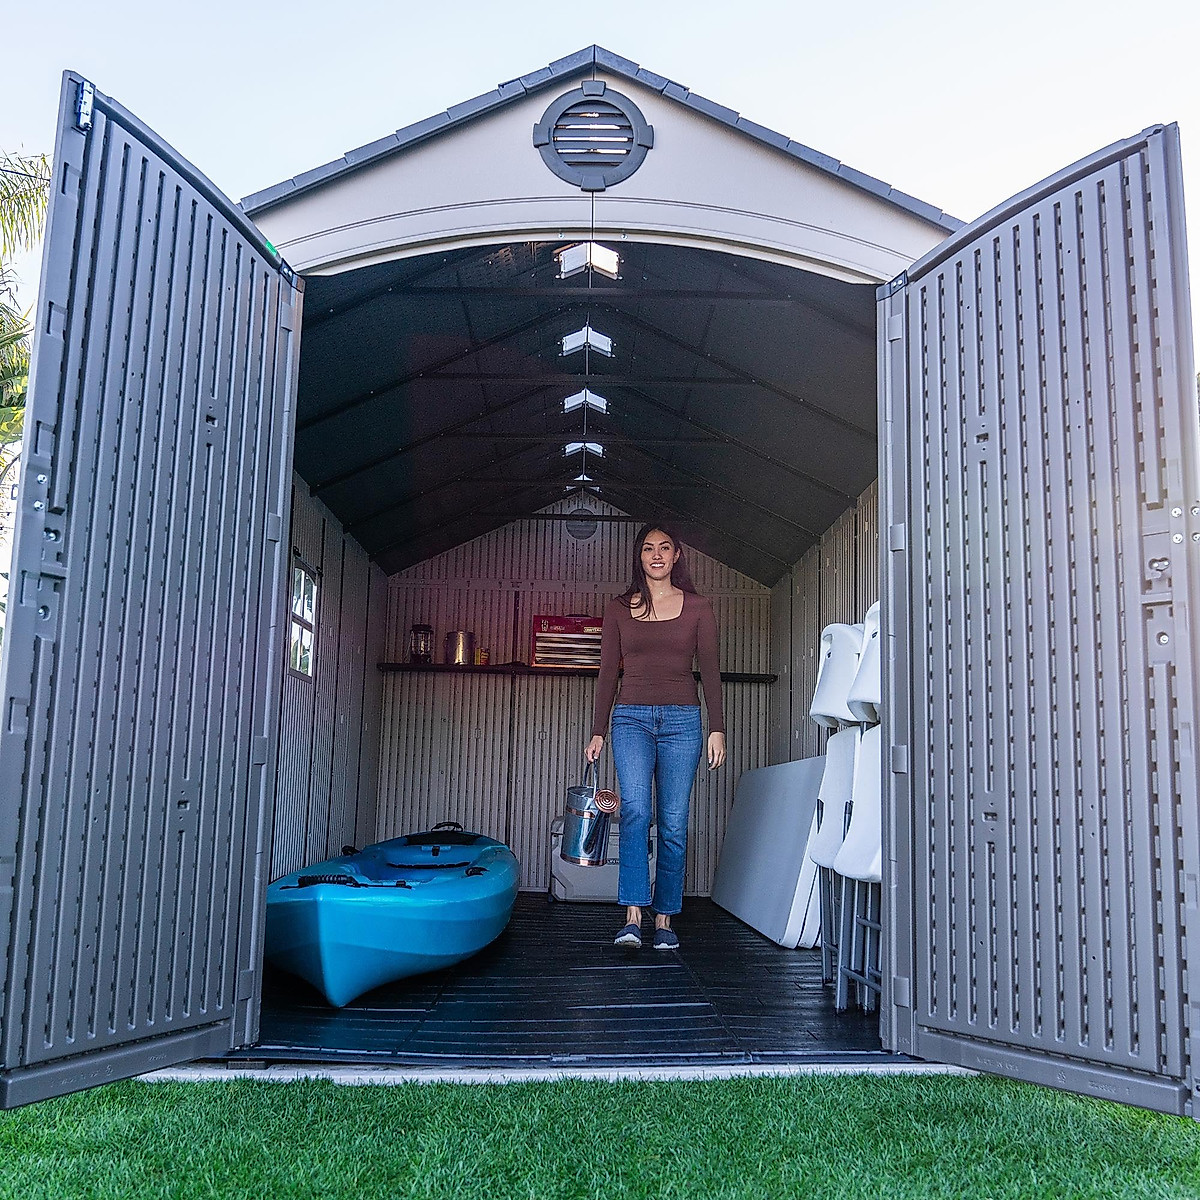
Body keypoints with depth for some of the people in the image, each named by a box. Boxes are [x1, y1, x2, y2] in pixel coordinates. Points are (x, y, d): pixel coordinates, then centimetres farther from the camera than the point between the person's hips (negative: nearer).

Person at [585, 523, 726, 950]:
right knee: (635, 808, -21)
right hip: (632, 718, 0)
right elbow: (608, 673, 10)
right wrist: (597, 732, 6)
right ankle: (633, 916, -20)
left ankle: (664, 920, 10)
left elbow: (710, 671, 7)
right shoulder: (618, 608, 10)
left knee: (674, 823, 0)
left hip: (682, 720, 0)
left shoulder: (697, 607, 9)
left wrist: (717, 729, -1)